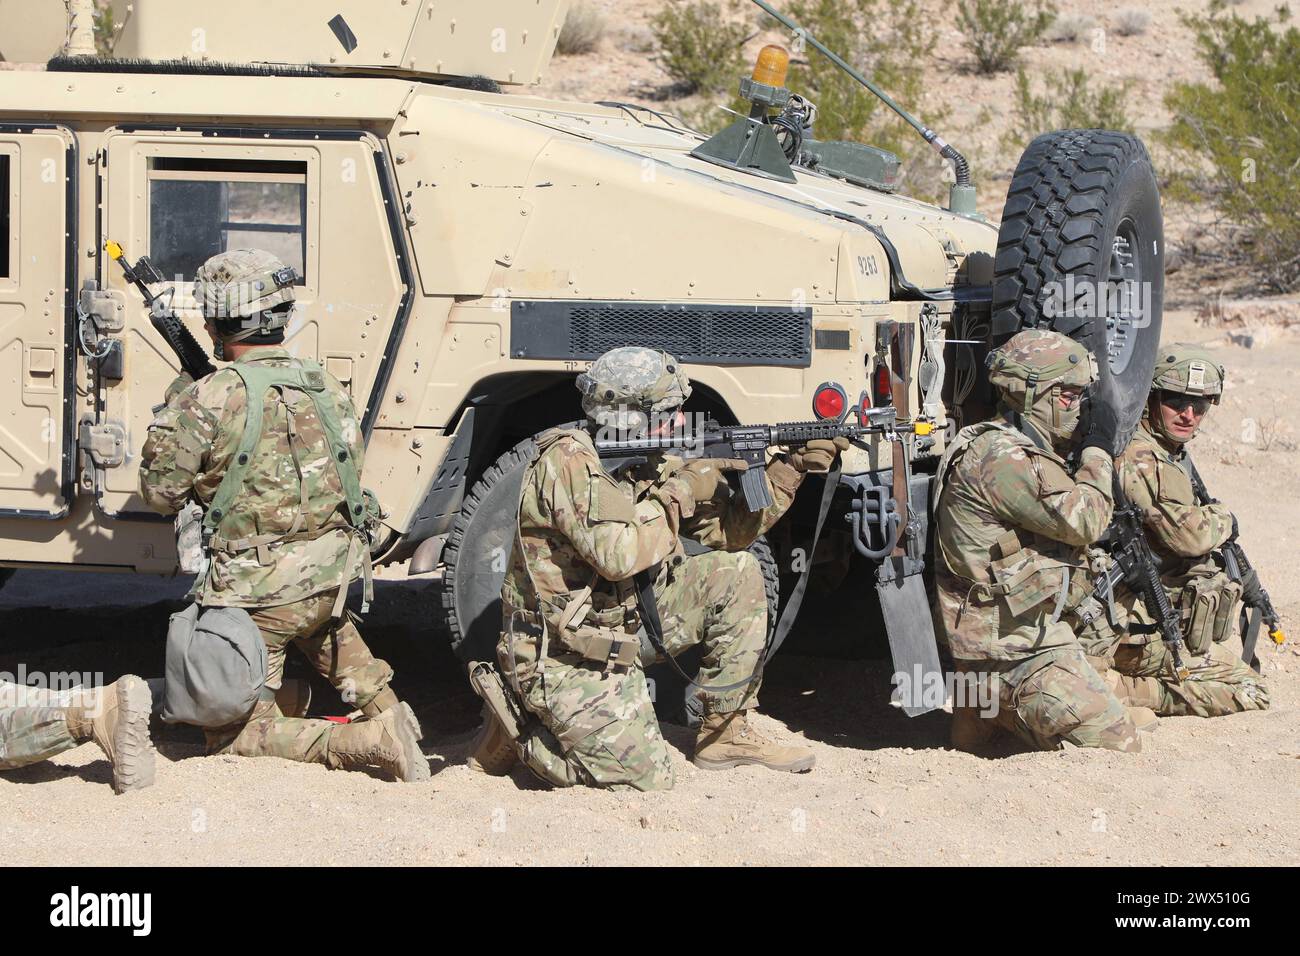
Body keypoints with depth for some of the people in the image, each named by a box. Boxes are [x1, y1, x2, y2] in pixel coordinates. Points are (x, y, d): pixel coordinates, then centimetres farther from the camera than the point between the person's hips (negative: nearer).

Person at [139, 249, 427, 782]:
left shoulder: (210, 399, -15)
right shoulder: (328, 389, 4)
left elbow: (161, 493, -6)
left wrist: (171, 414, 11)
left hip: (258, 590, -6)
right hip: (335, 574, 6)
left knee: (235, 738, 4)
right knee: (327, 623, 42)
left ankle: (370, 743, -15)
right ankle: (385, 708, 23)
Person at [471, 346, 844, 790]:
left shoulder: (649, 461, 3)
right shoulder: (567, 462, -22)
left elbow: (727, 530, 8)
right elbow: (617, 554, -33)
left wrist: (790, 470, -3)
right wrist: (679, 492, -21)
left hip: (624, 626, 9)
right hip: (566, 658, -9)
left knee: (737, 574, 0)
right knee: (644, 778, -15)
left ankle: (726, 733, 8)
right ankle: (519, 726, 6)